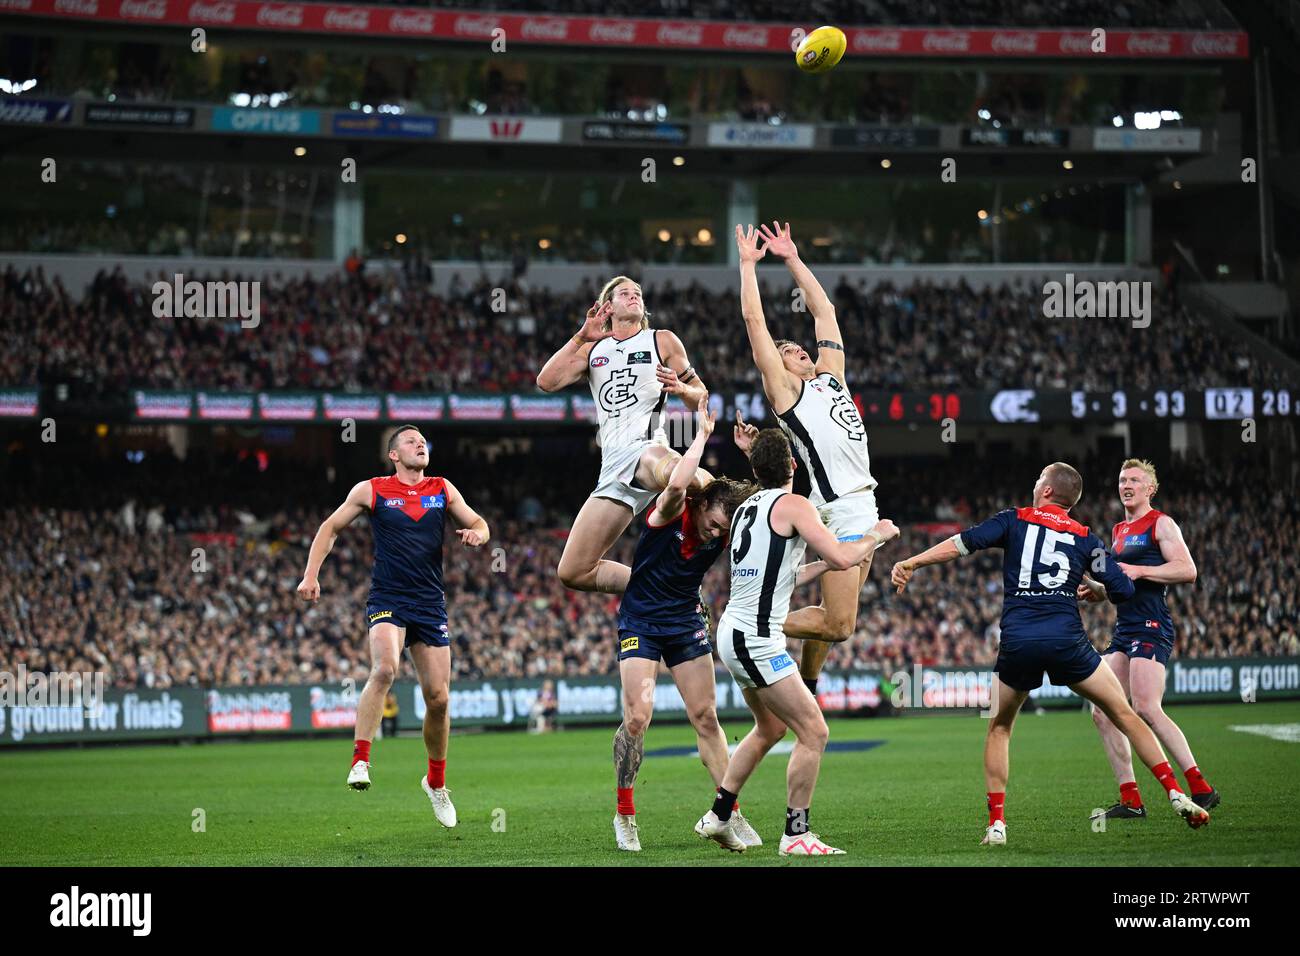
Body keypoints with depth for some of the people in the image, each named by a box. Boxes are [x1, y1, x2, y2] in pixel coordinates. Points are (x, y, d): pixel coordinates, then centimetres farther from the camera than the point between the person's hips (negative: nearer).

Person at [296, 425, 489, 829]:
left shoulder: (442, 489, 10)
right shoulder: (371, 491, 3)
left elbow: (479, 524, 16)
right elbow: (331, 528, 12)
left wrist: (476, 533, -9)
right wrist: (311, 575, 2)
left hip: (431, 605, 3)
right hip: (387, 600, -3)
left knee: (438, 698, 3)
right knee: (384, 669, -31)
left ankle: (436, 781, 23)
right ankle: (360, 760, -27)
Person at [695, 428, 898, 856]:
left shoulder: (747, 508, 15)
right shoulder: (792, 504, -11)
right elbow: (841, 558, -17)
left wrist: (821, 566, 26)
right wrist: (876, 536, 0)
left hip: (732, 630, 9)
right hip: (756, 640, -9)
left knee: (770, 728, 26)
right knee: (814, 732, -5)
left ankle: (719, 816, 28)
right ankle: (796, 835, -2)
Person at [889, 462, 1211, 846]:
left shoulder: (1015, 520, 12)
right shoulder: (1084, 537, 14)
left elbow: (962, 543, 1)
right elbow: (1123, 590, 10)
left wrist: (910, 563, 5)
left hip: (1017, 641, 0)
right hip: (1066, 638, 0)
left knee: (999, 728, 20)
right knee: (1124, 715, 12)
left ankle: (996, 822, 10)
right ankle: (1176, 795, 4)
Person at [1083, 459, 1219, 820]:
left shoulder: (1161, 524, -2)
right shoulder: (1118, 531, 22)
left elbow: (1188, 570, -13)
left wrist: (1139, 571, -19)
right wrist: (1095, 591, 13)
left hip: (1151, 627, -9)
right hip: (1124, 631, 9)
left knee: (1146, 709, -21)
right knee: (1102, 712, -1)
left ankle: (1201, 789, -15)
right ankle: (1131, 800, 1)